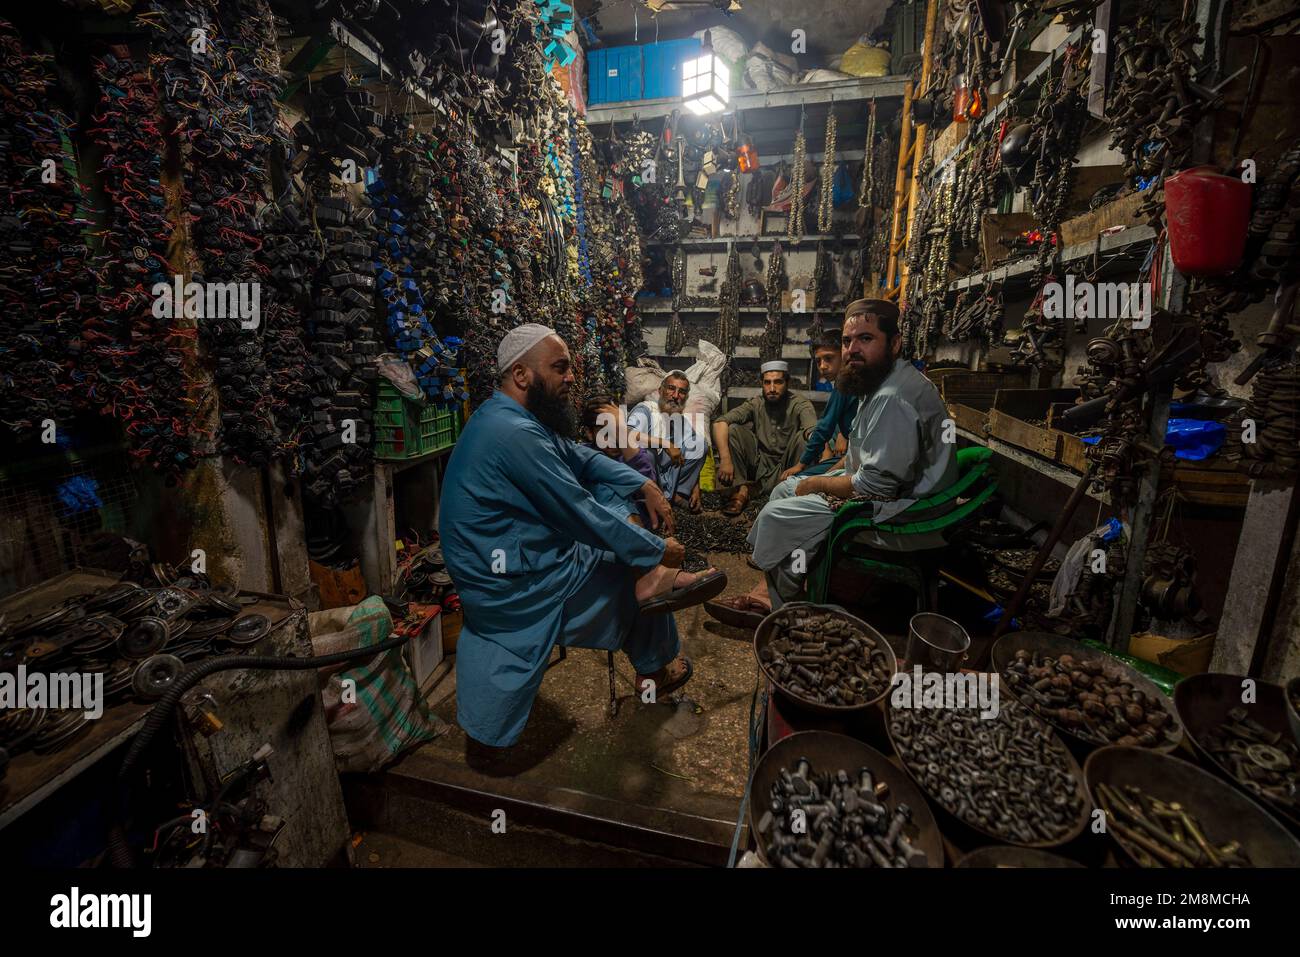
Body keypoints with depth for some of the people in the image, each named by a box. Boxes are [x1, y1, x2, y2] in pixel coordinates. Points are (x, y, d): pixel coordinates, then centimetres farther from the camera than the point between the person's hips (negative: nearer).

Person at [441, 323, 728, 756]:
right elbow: (584, 516, -26)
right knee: (637, 562, 6)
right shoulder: (516, 434, -29)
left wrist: (646, 485, -2)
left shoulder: (513, 417, 4)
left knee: (614, 494, 10)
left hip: (502, 553, 10)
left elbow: (582, 457, 9)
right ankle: (657, 668, 26)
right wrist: (657, 551, -13)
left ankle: (653, 583, 3)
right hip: (511, 580, -10)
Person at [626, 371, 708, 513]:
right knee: (642, 449, -35)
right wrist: (664, 444, -34)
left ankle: (672, 495, -11)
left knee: (700, 441, -4)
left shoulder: (686, 423, 9)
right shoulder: (646, 409, -11)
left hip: (665, 480, 6)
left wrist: (696, 490, -1)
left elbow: (692, 462, 14)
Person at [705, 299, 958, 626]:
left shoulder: (894, 398, -26)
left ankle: (776, 605, 14)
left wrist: (817, 483, -13)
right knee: (787, 488, 12)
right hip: (894, 493, 11)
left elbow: (877, 485, -27)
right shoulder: (882, 382, 8)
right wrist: (829, 476, 5)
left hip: (898, 517, -11)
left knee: (777, 514, -11)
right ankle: (765, 594, 11)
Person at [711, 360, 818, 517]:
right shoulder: (756, 404, -2)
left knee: (803, 437, -26)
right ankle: (741, 491, -19)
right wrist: (725, 459, -30)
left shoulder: (799, 404, -8)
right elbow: (720, 422, -15)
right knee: (732, 429, -16)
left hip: (786, 467, -2)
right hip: (759, 463, 2)